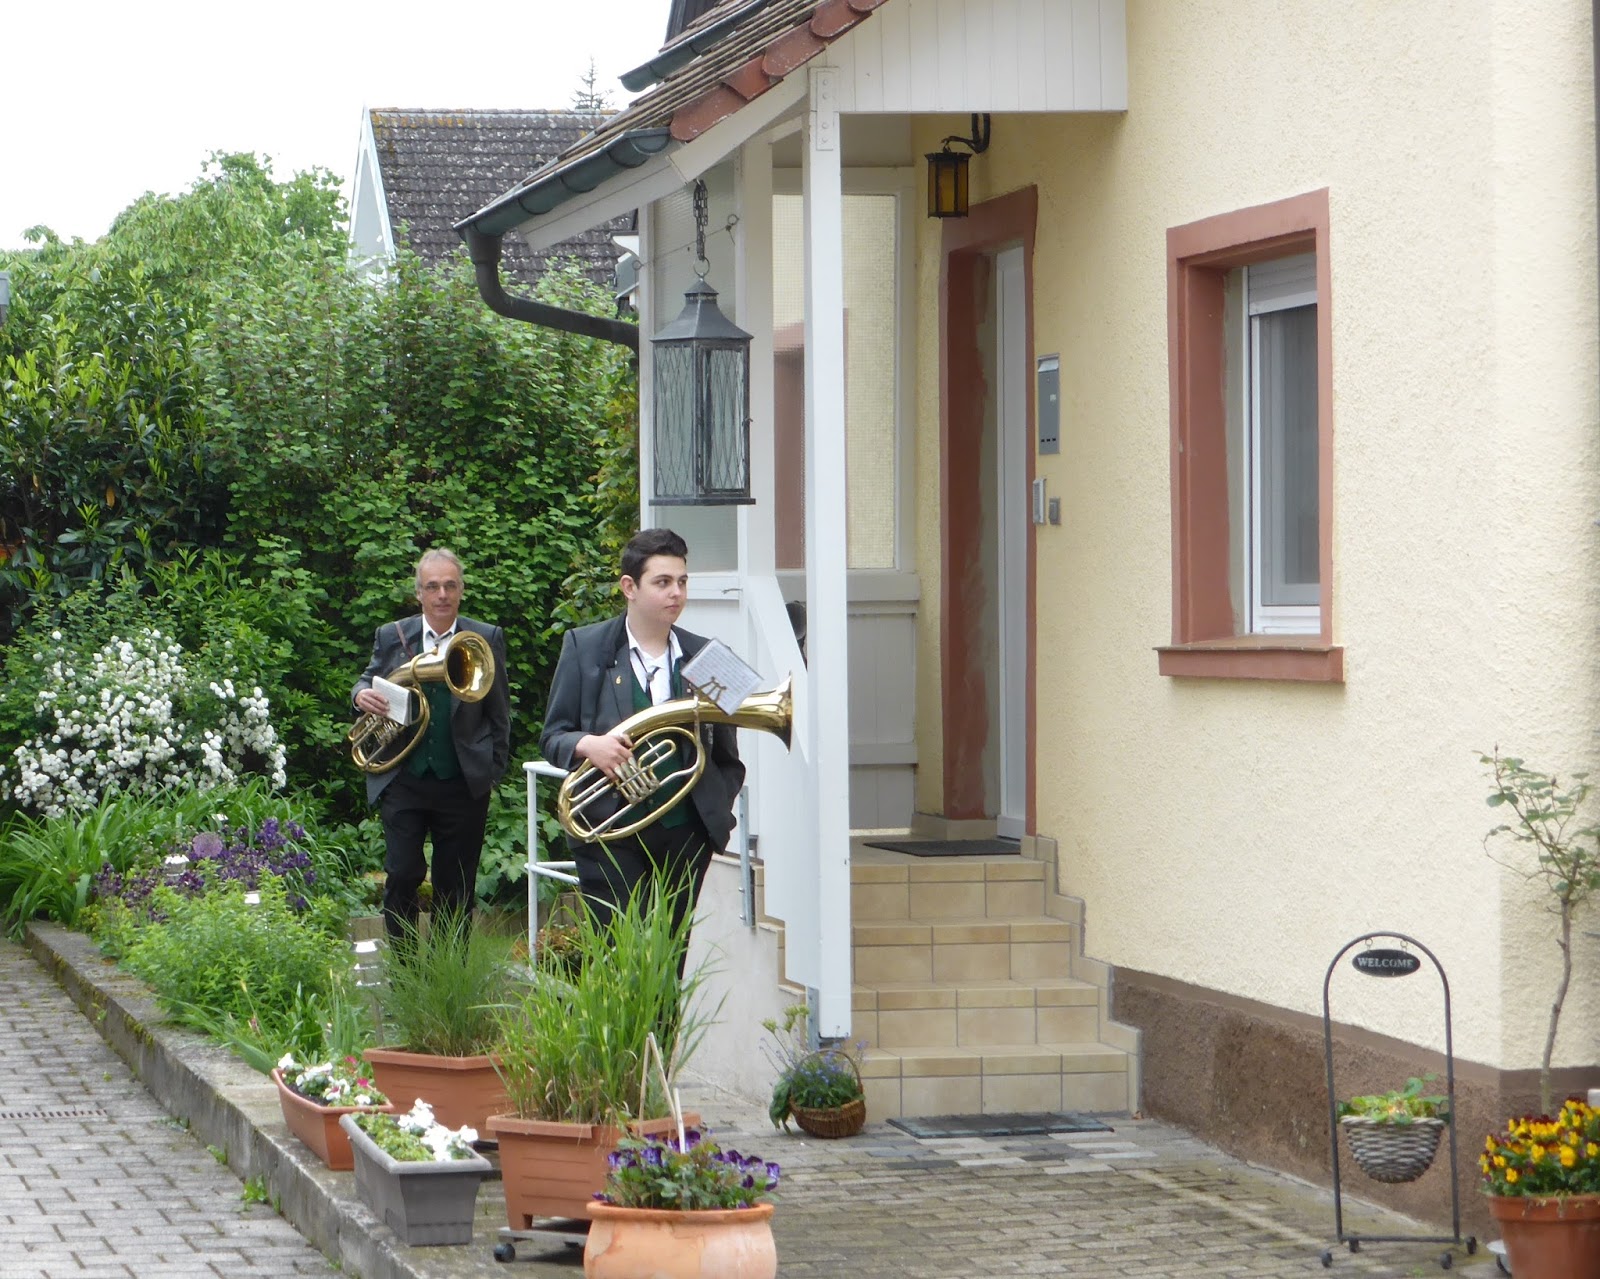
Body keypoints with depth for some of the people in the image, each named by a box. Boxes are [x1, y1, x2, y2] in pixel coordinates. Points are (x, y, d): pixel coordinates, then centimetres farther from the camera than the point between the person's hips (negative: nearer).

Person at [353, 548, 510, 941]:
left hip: (463, 785, -1)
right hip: (404, 781, 1)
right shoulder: (391, 636, 6)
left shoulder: (487, 639, 3)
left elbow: (499, 712, 6)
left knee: (456, 888, 6)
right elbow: (368, 680, 16)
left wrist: (493, 771, 1)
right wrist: (362, 694, -9)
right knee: (401, 878, -2)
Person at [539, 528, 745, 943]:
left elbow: (727, 756, 16)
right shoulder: (585, 647, 4)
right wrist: (587, 745, -18)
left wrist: (718, 812, 5)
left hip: (685, 835, 3)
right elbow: (552, 737, 2)